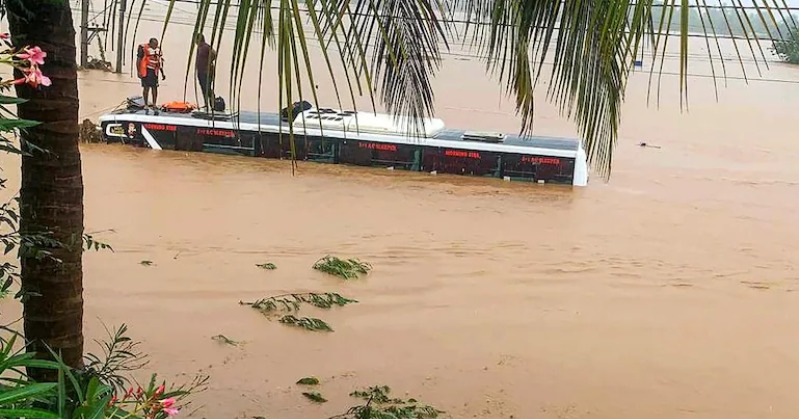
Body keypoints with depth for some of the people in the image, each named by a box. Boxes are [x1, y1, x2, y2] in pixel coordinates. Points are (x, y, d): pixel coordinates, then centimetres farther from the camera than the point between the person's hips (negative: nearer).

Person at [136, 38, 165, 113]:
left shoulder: (158, 50, 9)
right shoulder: (143, 48, -10)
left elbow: (160, 62, 17)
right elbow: (138, 60, -8)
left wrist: (162, 73, 17)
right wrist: (139, 72, -12)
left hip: (154, 71, 5)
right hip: (146, 71, -5)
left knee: (154, 88, 5)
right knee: (146, 88, 2)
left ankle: (154, 105, 13)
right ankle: (146, 105, 13)